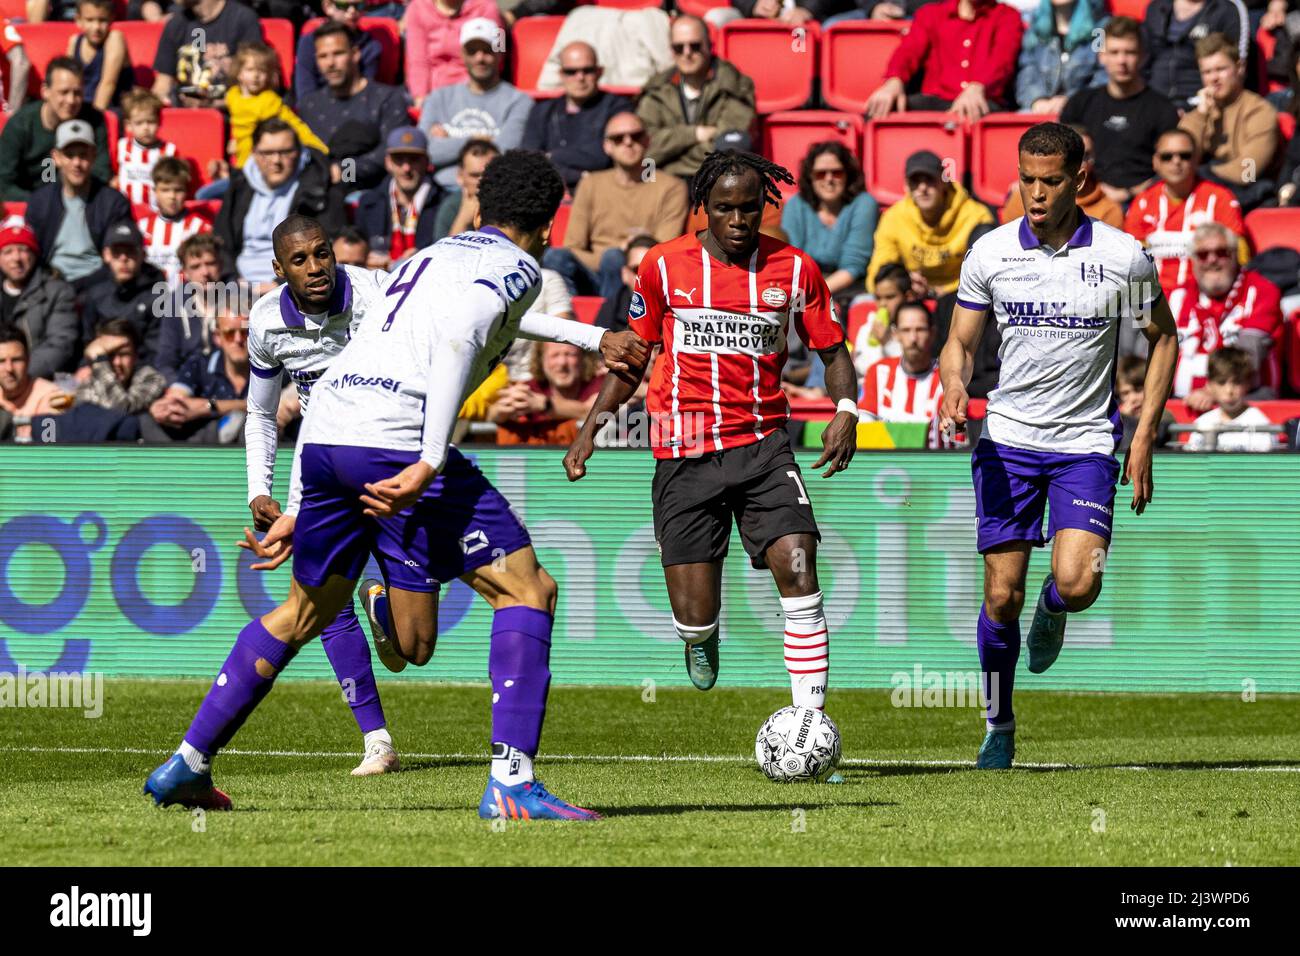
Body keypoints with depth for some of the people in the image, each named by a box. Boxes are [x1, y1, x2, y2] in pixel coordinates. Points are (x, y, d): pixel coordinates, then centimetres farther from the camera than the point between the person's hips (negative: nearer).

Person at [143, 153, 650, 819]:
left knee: (306, 611, 25)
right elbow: (461, 336, -15)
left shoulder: (425, 258, 31)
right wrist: (430, 464, -22)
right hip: (397, 445, -8)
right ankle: (511, 783, -12)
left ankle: (186, 765, 28)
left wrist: (298, 513, 35)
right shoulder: (516, 266, 8)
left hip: (325, 439, 8)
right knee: (526, 589, -1)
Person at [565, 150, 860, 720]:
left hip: (762, 443, 0)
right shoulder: (665, 265, 2)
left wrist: (845, 412, -9)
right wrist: (592, 427, 6)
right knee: (693, 618, -5)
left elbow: (833, 352, 11)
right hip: (683, 454, 0)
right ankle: (701, 636, 37)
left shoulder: (794, 269, 2)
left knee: (796, 565, -22)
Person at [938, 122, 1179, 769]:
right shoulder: (989, 254, -2)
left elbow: (1163, 339, 8)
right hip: (1007, 437, 1)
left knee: (1078, 583, -19)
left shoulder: (1123, 256, -5)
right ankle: (999, 729, 17)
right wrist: (954, 389, -17)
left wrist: (1144, 437, 1)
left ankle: (1052, 611, 19)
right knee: (1002, 595, -2)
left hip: (1086, 442, -1)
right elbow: (959, 344, 7)